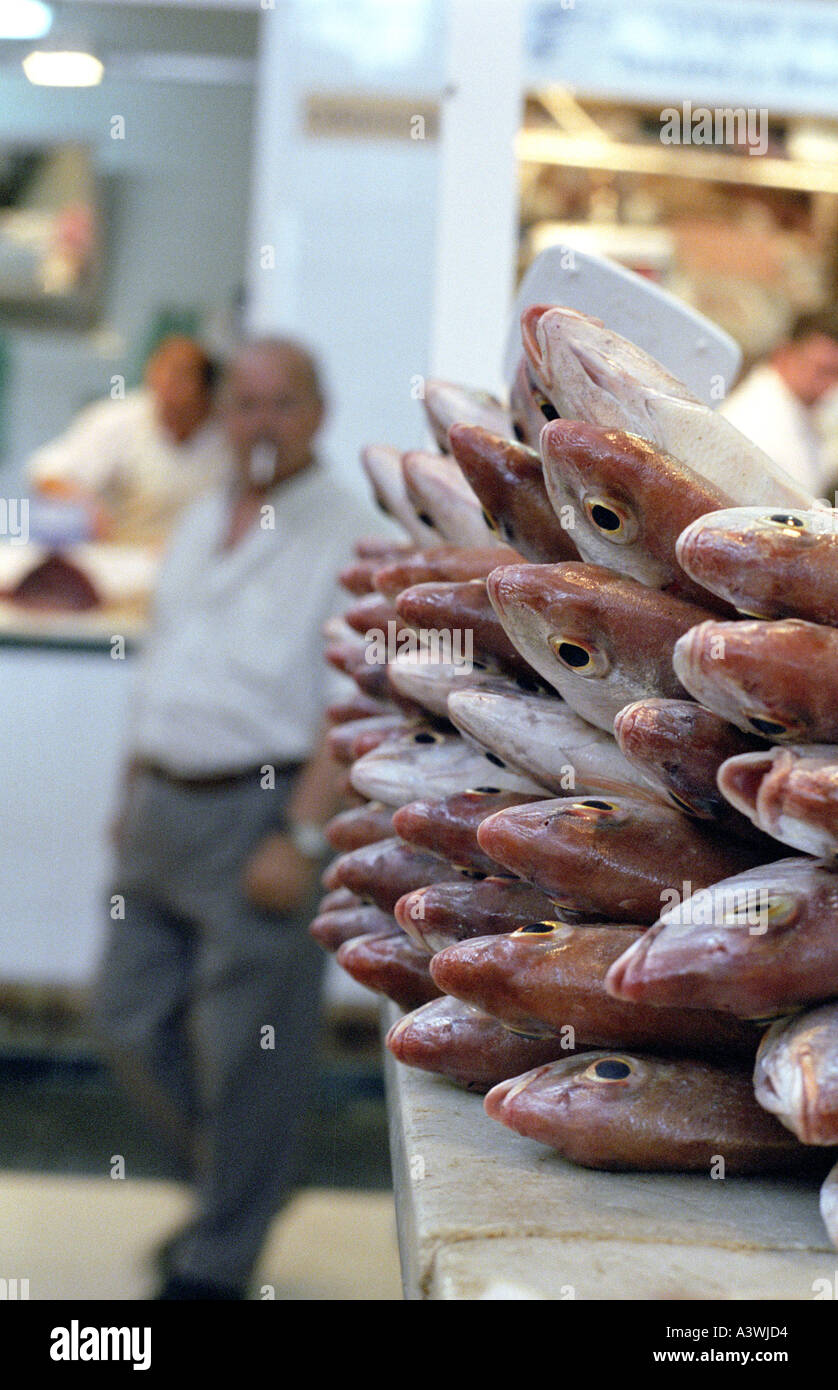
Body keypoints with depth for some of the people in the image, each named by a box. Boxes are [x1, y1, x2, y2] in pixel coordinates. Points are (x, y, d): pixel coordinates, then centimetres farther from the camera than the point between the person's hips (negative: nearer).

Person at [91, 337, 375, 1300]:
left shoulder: (346, 537, -8)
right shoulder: (199, 524, 15)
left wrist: (303, 835, -20)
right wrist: (135, 794, 19)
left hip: (261, 813, -7)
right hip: (162, 810, 7)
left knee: (245, 1046, 1)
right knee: (131, 1020, 12)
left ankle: (218, 1261, 16)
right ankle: (230, 1178, 34)